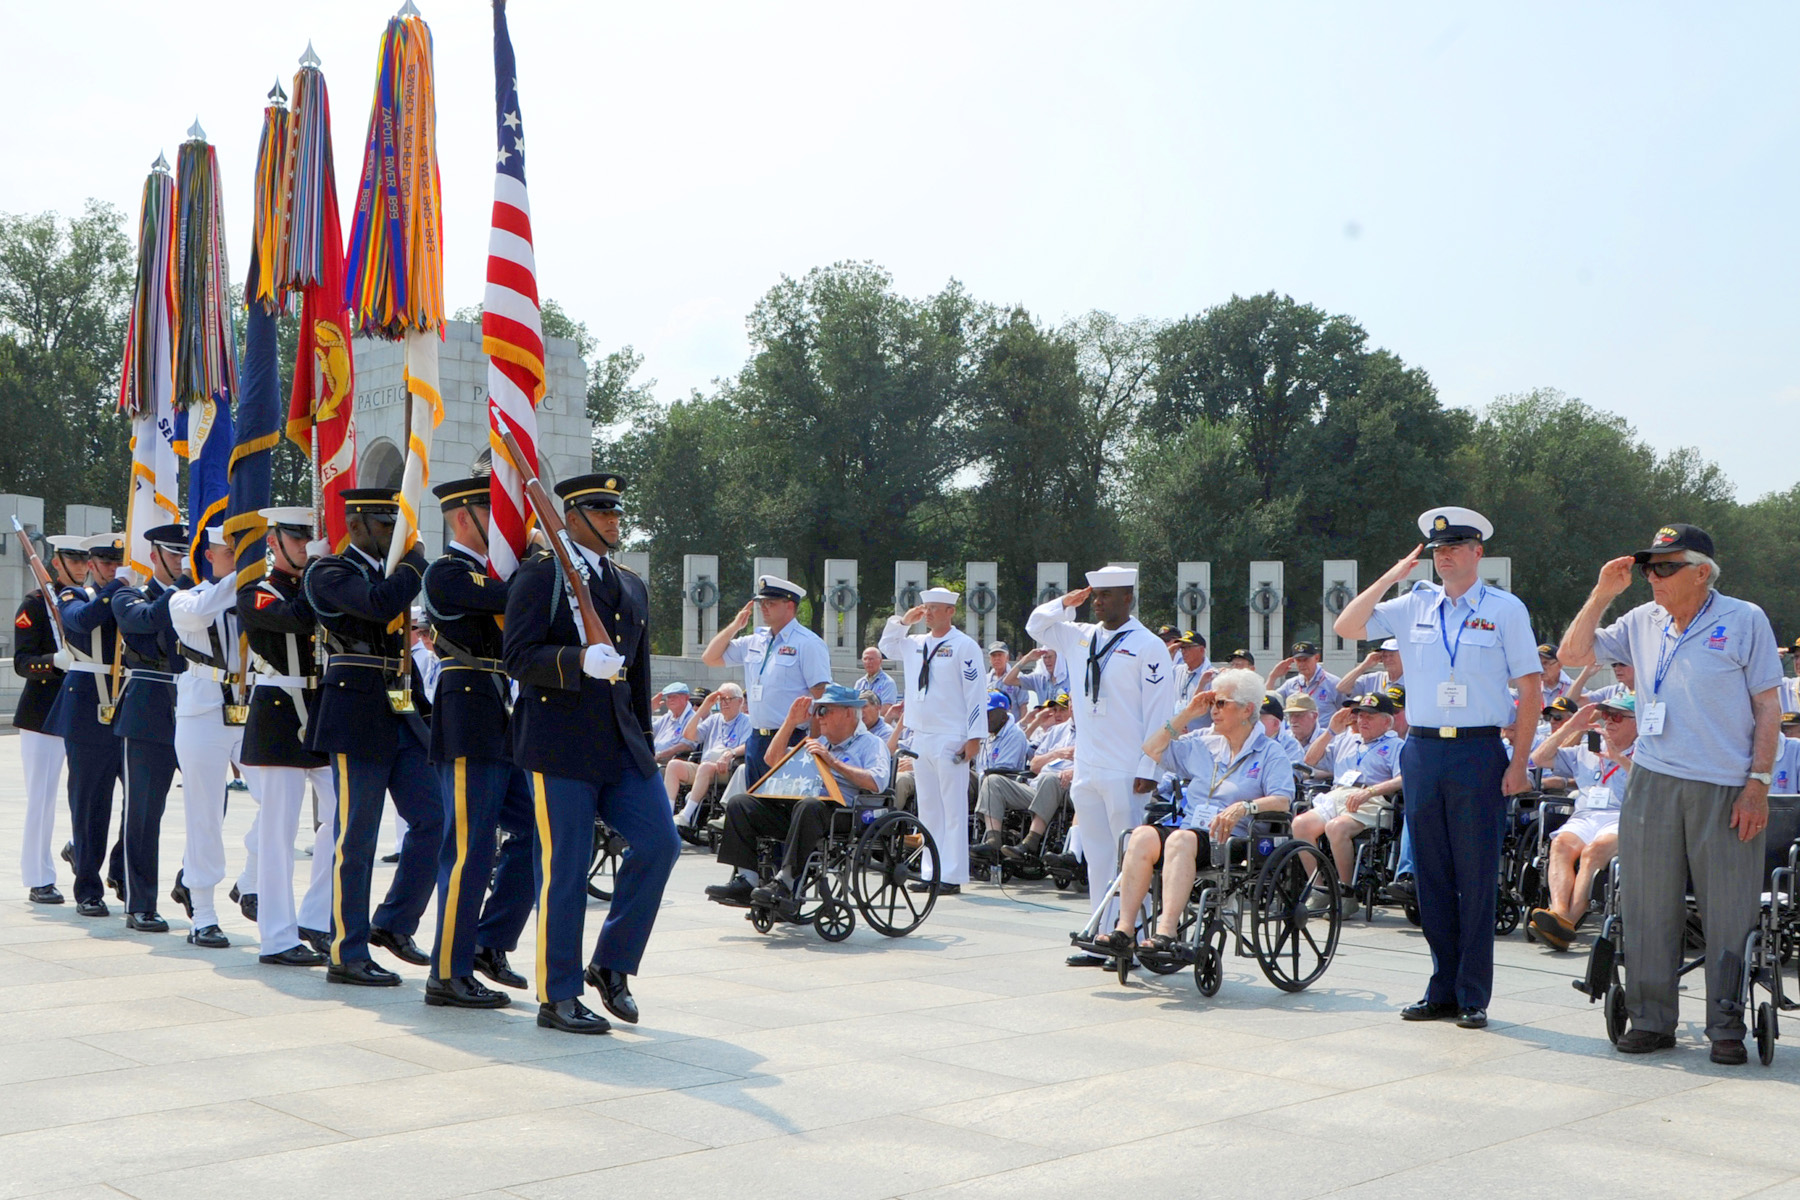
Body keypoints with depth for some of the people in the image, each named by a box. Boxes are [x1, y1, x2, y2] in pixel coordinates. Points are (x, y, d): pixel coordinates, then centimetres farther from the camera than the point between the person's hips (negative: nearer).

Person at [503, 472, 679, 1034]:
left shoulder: (633, 587, 19)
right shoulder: (540, 575, -2)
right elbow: (519, 658, -11)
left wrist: (644, 744, 21)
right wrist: (579, 661, -28)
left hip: (621, 743, 7)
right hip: (560, 744, -6)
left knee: (659, 841, -4)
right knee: (564, 868, -3)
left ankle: (611, 964, 12)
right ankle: (557, 997, 9)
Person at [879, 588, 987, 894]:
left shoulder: (964, 646, -6)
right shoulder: (914, 644, 14)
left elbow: (976, 693, -9)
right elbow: (886, 646, 31)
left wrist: (974, 736, -14)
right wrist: (903, 621, 14)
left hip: (951, 740, -7)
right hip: (920, 738, 7)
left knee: (953, 809, -6)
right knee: (927, 809, 10)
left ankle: (952, 875, -5)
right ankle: (931, 871, 15)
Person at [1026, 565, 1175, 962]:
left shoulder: (1147, 646, -6)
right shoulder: (1081, 637, 13)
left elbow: (1159, 713, -9)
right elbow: (1036, 625, 27)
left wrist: (1148, 769, -14)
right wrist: (1066, 602, 10)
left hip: (1125, 773, -7)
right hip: (1086, 770, 7)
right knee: (1097, 857, 10)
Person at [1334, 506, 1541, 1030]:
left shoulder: (1505, 609, 1)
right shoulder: (1414, 605, 10)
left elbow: (1530, 688, 0)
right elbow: (1345, 627, 7)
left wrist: (1519, 762, -7)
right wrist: (1391, 577, 0)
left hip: (1480, 752, -4)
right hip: (1422, 751, 4)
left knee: (1476, 877, -1)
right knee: (1431, 876, 8)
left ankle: (1474, 997, 8)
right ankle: (1443, 990, 18)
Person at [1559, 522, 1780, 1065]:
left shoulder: (1745, 620, 0)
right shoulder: (1642, 622, 11)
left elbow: (1768, 707, 0)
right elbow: (1573, 654, 13)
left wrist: (1758, 784, -8)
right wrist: (1602, 594, 3)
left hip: (1725, 790, -3)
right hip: (1652, 784, 3)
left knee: (1729, 912, 1)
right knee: (1649, 906, 5)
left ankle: (1726, 1027, 11)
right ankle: (1651, 1020, 14)